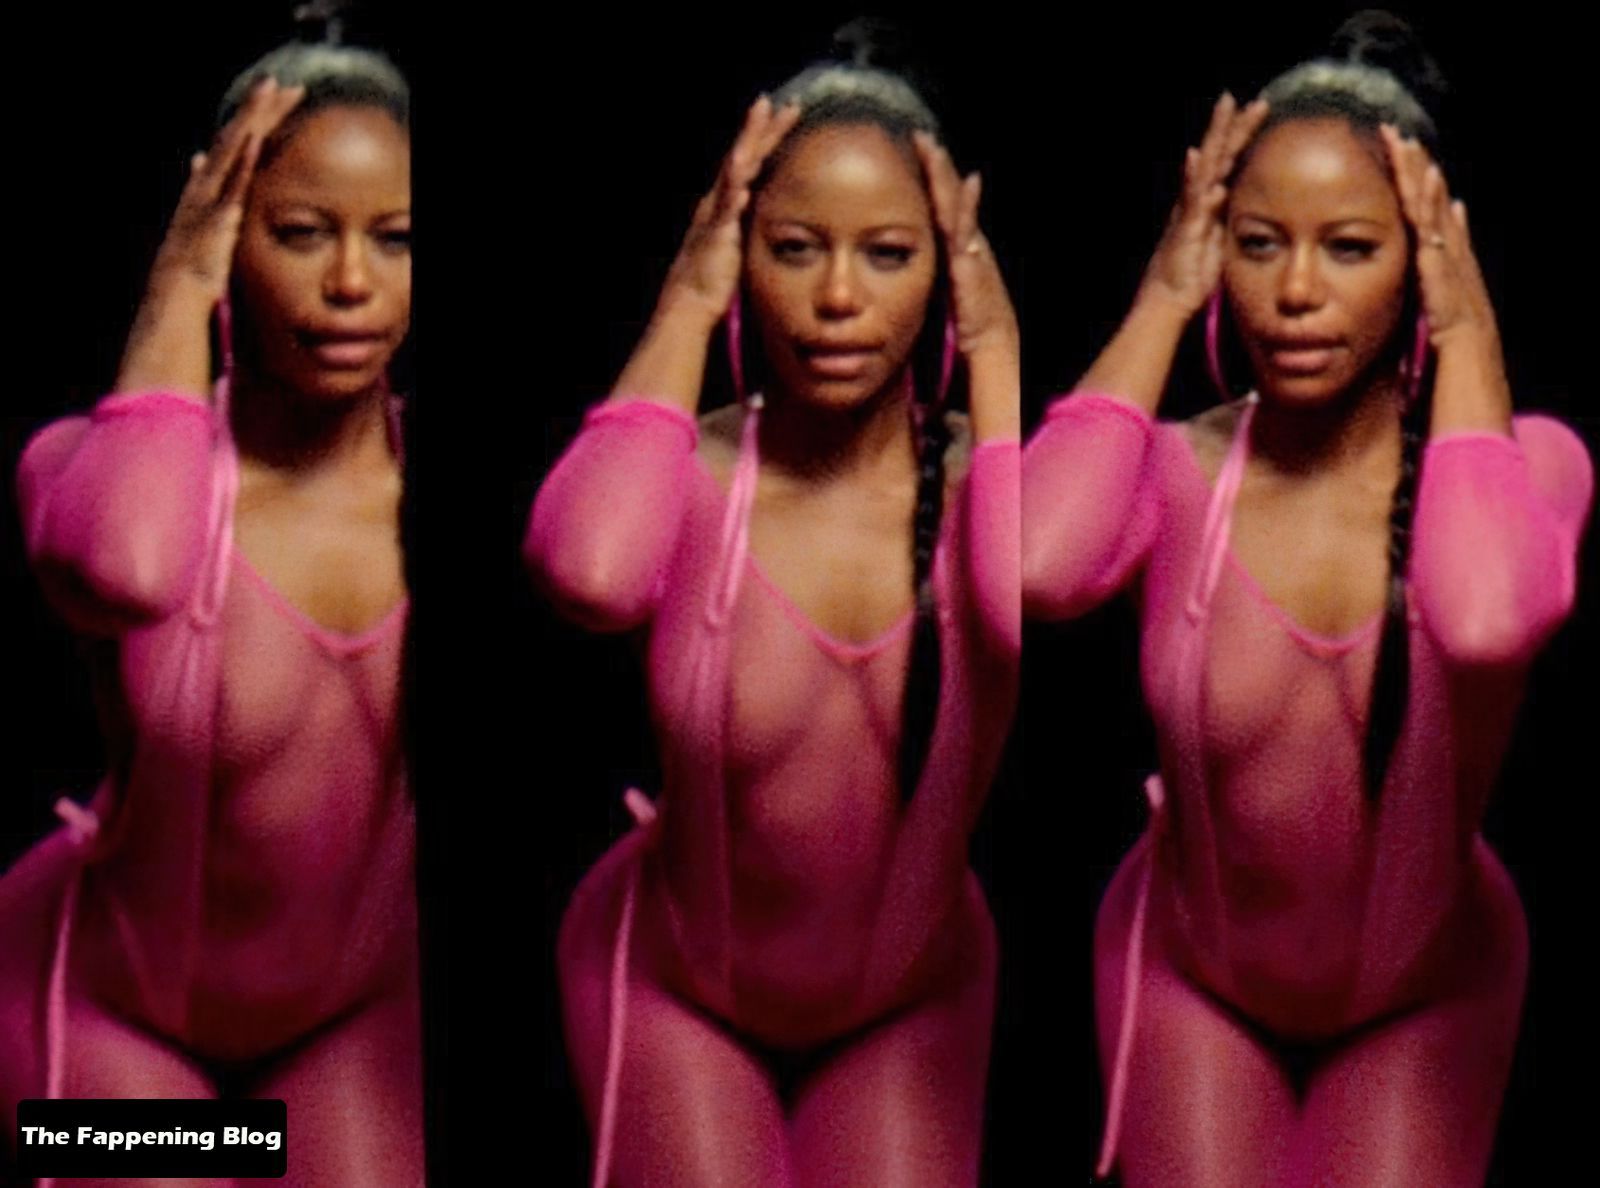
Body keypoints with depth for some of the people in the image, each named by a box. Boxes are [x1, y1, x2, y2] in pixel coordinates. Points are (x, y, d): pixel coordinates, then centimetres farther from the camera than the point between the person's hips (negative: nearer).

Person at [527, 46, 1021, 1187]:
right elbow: (590, 569, -43)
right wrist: (685, 310, -30)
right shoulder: (692, 473, -19)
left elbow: (1029, 609, -40)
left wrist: (993, 350, -28)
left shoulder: (974, 480, -16)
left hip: (910, 995, 1)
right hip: (677, 984, -1)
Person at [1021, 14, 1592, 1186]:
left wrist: (1468, 339, -30)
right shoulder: (1178, 471, -17)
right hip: (1193, 968, 0)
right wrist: (1160, 304, -28)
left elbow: (1486, 619, -43)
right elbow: (1034, 566, -41)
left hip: (1424, 985, 0)